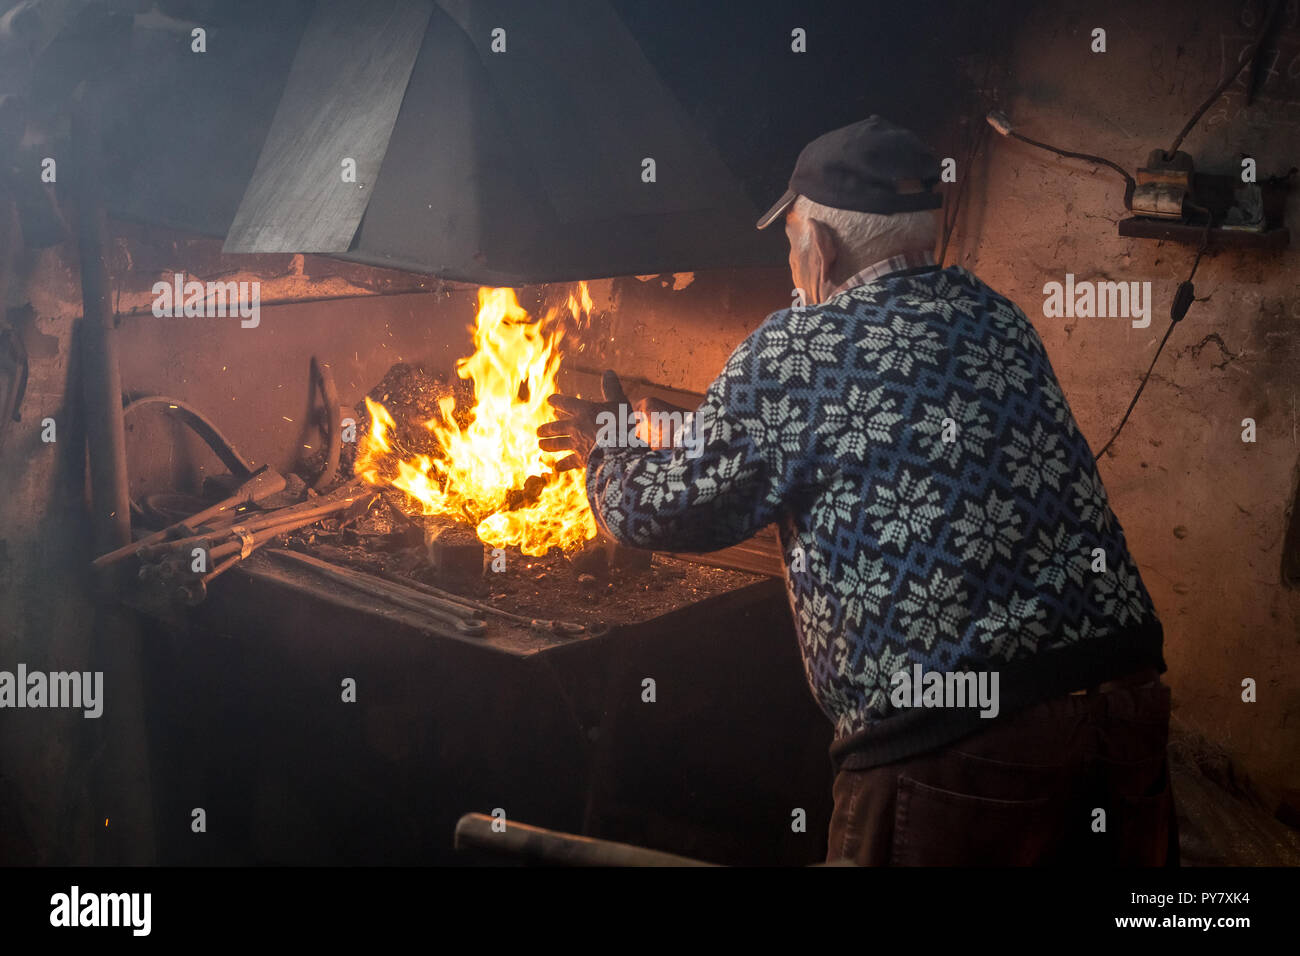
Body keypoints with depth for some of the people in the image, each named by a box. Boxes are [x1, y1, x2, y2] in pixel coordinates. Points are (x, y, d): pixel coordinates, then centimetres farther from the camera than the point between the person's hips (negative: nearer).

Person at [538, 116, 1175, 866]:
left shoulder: (793, 354, -6)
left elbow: (654, 513, 4)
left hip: (954, 744, -6)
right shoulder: (997, 320, 13)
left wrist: (606, 446, 28)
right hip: (1129, 706, 7)